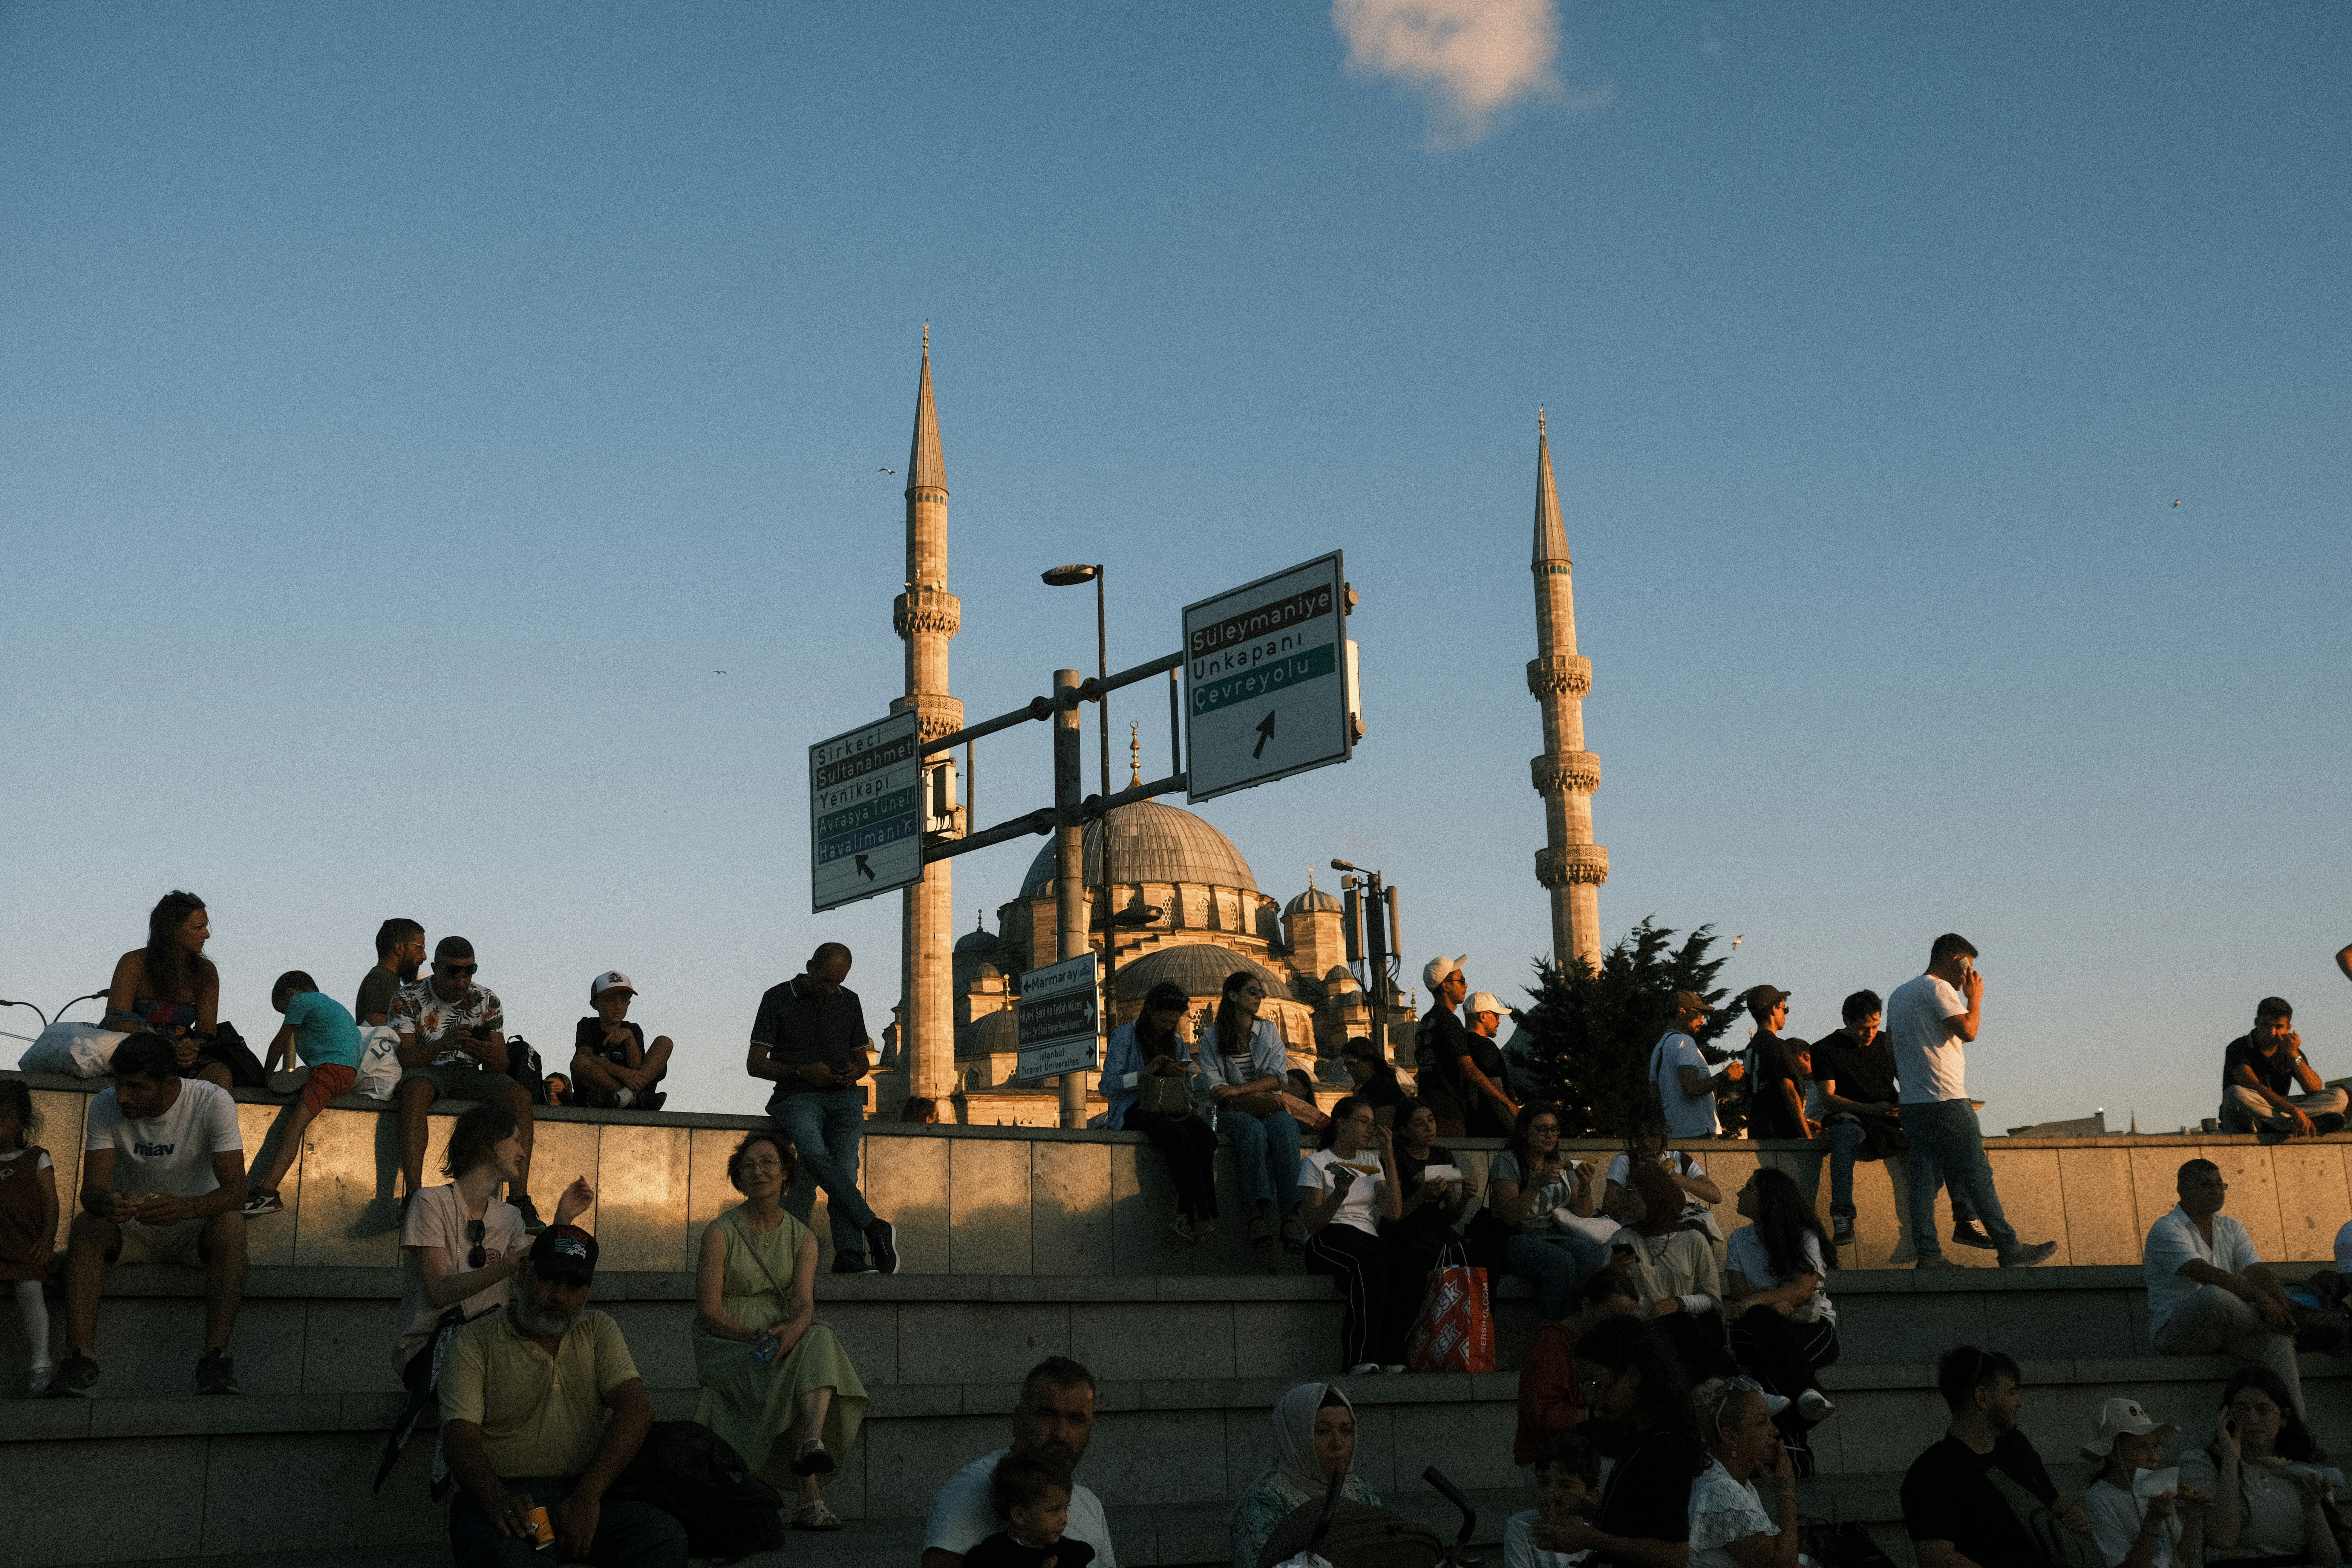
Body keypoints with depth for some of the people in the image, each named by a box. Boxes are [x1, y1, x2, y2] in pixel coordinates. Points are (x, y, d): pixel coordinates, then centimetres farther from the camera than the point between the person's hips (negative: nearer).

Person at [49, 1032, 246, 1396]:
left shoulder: (213, 1102, -18)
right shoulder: (105, 1106, -11)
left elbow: (236, 1191, -25)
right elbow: (91, 1188, -18)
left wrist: (184, 1208, -47)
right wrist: (106, 1201, -44)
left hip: (194, 1226, -2)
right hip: (131, 1230, 2)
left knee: (230, 1225, -34)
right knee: (85, 1226, -29)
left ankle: (215, 1356, -39)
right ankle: (82, 1356, -36)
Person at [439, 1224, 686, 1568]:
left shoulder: (598, 1331, 14)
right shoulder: (474, 1342, 6)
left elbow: (637, 1411, 0)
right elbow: (461, 1436, -6)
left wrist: (587, 1498, -16)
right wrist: (497, 1501, -28)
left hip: (586, 1493, 3)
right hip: (503, 1494, -3)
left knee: (666, 1537, -28)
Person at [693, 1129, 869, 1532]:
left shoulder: (803, 1238, 7)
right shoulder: (720, 1233, -4)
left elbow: (804, 1303, -6)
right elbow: (708, 1311, -8)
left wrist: (794, 1329, -30)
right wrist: (757, 1337, -22)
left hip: (783, 1338, 3)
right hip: (726, 1346, -3)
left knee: (819, 1340, -31)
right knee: (794, 1377, -30)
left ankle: (812, 1444, -51)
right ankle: (810, 1498, -33)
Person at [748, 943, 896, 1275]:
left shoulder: (849, 1001, 19)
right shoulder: (778, 998, 7)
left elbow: (863, 1059, 26)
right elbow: (754, 1064, 4)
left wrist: (856, 1070, 1)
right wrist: (801, 1072, -11)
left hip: (844, 1095, 3)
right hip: (798, 1095, -3)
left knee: (845, 1166, -22)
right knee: (815, 1151, -33)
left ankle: (849, 1254, -34)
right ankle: (874, 1228, -31)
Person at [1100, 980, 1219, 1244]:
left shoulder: (1176, 1041, 18)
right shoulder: (1124, 1036, 1)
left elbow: (1190, 1088, 17)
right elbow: (1108, 1086, -7)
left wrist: (1183, 1076, -7)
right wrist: (1146, 1072, -19)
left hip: (1170, 1108, 5)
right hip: (1133, 1110, -5)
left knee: (1205, 1134, -30)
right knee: (1177, 1135, -38)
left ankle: (1185, 1215, -32)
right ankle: (1203, 1217, -37)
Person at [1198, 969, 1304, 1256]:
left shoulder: (1269, 1031, 14)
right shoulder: (1212, 1036, 6)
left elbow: (1277, 1078, 2)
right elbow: (1213, 1087, -4)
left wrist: (1239, 1090, -14)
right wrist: (1258, 1097, -17)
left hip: (1266, 1108, 2)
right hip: (1230, 1113, -2)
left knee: (1285, 1127, -34)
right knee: (1253, 1129, -38)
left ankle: (1291, 1214, -45)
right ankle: (1259, 1212, -47)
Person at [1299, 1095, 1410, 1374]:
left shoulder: (1371, 1161, 21)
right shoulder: (1316, 1163, 7)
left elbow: (1392, 1213, 6)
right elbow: (1314, 1224, -3)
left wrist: (1389, 1157, 5)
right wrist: (1340, 1193, -19)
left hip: (1368, 1240, 5)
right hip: (1328, 1241, -5)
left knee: (1410, 1275, -30)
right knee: (1370, 1262, -40)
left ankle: (1389, 1358, -28)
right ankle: (1363, 1359, -41)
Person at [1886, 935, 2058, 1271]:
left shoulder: (1898, 995, 20)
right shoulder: (1939, 988, -8)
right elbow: (1968, 1031, -17)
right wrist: (1975, 998, -2)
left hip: (1912, 1104, 8)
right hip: (1946, 1101, -8)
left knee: (1925, 1177, 3)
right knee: (1978, 1174, -4)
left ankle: (1929, 1255, -3)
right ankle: (2010, 1249, -1)